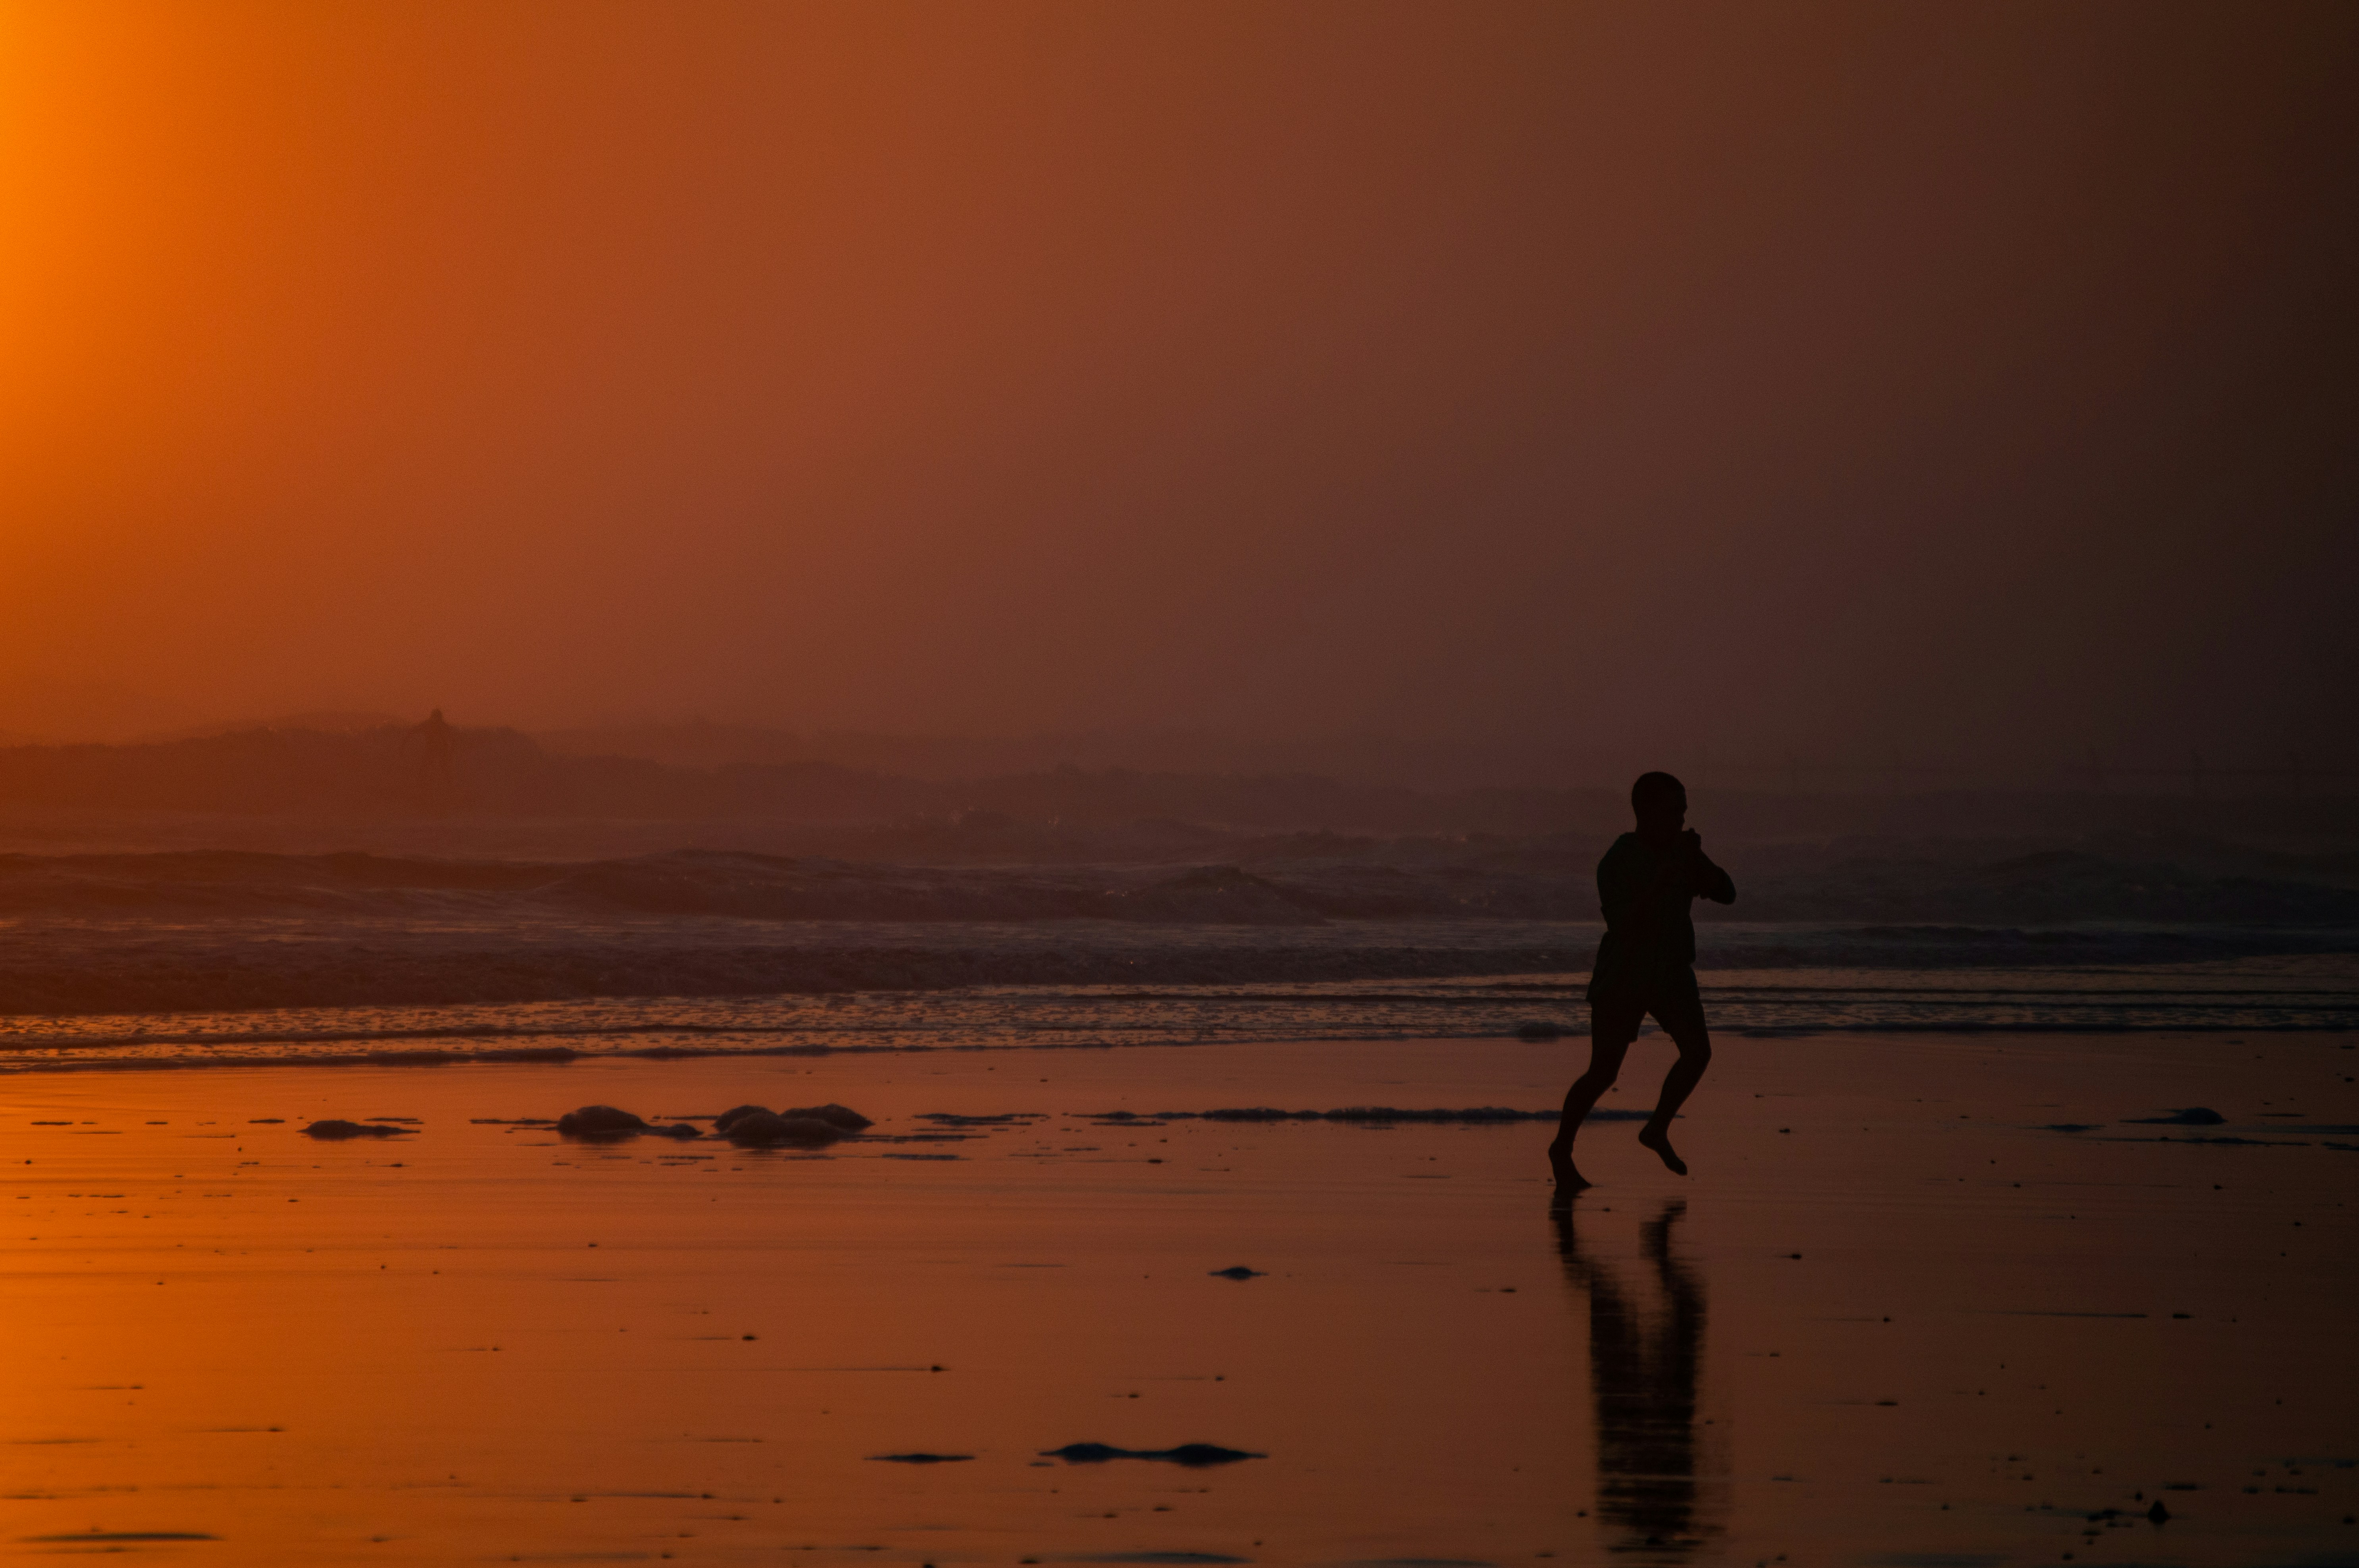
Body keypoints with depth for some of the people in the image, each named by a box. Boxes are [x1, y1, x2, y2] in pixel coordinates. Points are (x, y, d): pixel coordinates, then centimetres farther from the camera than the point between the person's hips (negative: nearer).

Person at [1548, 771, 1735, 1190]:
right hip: (1623, 978, -5)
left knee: (1698, 1050, -12)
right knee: (1603, 1072, -6)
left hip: (1672, 973, 5)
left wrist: (1696, 861, -22)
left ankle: (1657, 1130, 6)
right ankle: (1562, 1148, 14)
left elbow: (1726, 893, -6)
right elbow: (1628, 927, -29)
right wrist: (1664, 878, -35)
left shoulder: (1680, 852, 0)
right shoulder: (1617, 864, -19)